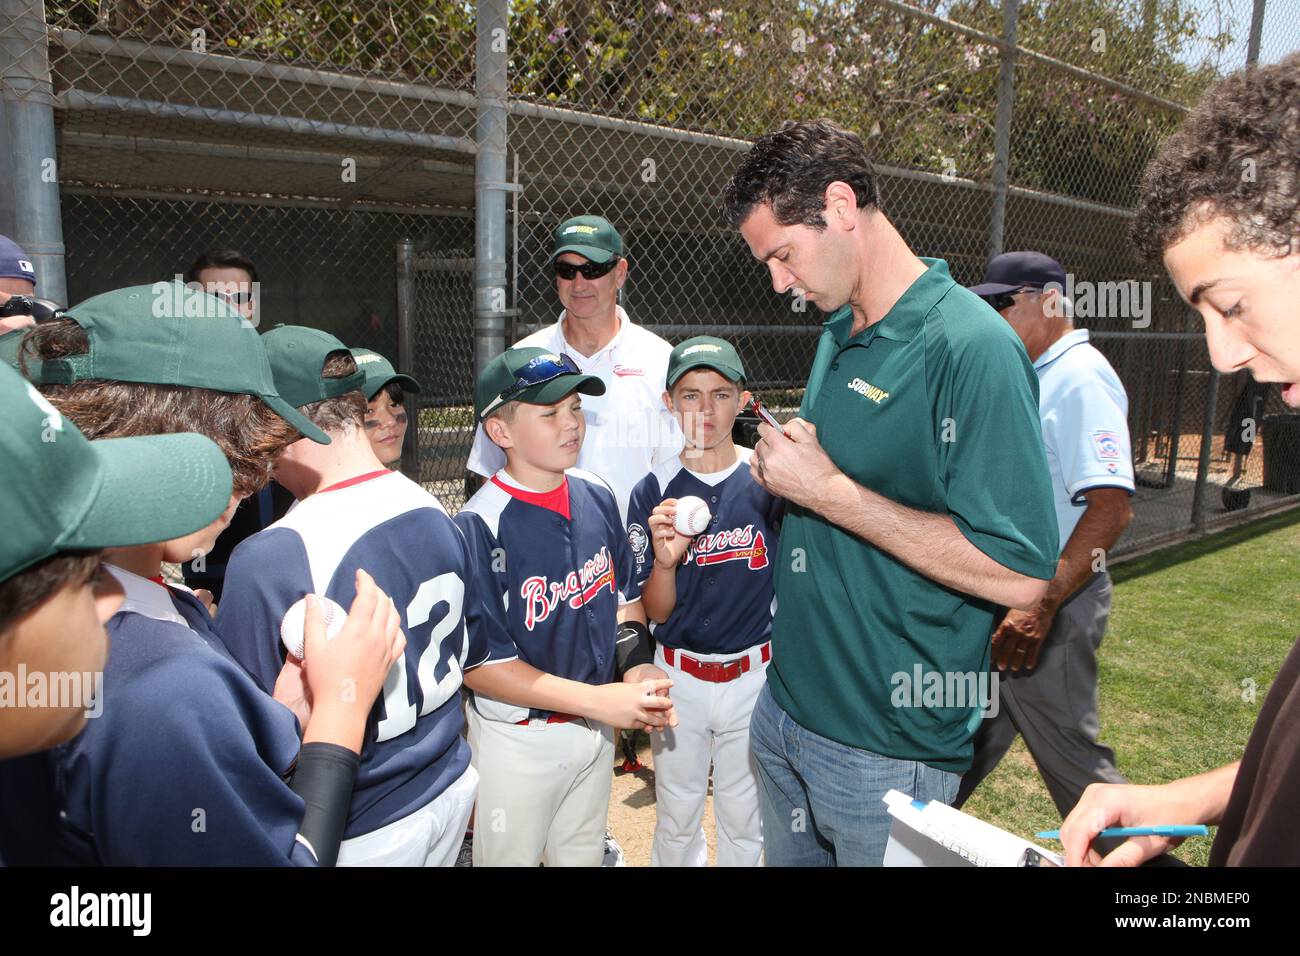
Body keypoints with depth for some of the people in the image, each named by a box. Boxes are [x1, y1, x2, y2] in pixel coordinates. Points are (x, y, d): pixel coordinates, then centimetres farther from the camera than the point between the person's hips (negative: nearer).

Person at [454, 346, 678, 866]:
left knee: (584, 855, 25)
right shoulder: (480, 527, -23)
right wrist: (597, 700, -25)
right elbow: (480, 663, -23)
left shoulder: (598, 497, -3)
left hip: (597, 726, 6)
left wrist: (637, 667, -8)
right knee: (509, 857, 17)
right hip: (519, 741, -6)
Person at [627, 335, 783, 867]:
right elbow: (655, 610, -5)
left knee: (743, 822, 18)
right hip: (679, 678, 1)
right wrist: (665, 560, -28)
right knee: (676, 819, 19)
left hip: (755, 675, 0)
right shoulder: (653, 492, -7)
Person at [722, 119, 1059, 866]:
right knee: (787, 854, 24)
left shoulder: (972, 346, -20)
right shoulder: (838, 333, 7)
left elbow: (1020, 576, -25)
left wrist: (829, 490, -24)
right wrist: (784, 468, 1)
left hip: (887, 748, -7)